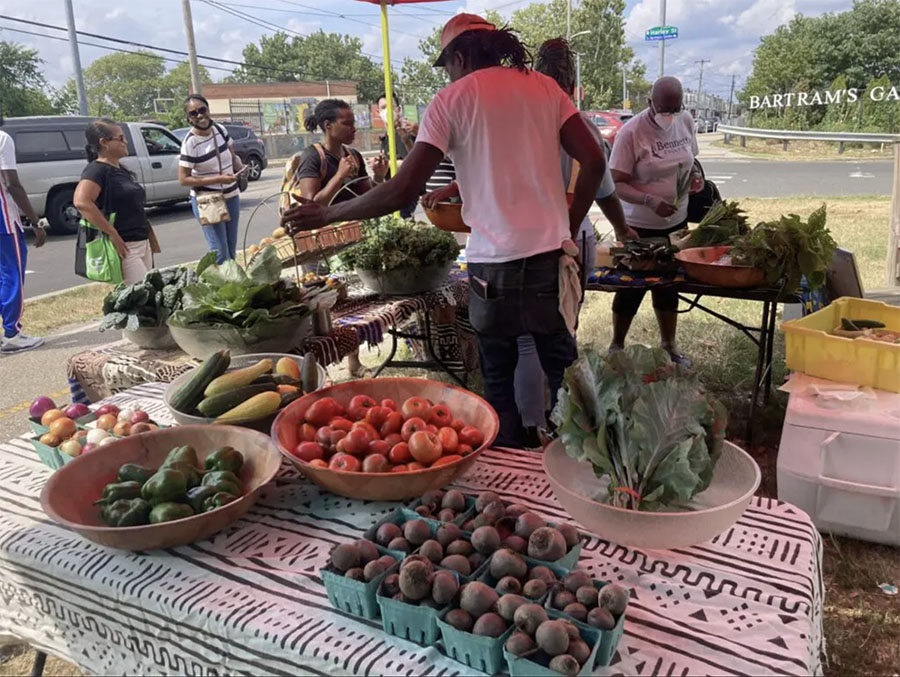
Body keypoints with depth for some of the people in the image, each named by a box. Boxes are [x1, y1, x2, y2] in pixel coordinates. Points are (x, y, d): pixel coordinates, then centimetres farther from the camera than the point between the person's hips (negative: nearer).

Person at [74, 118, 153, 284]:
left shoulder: (122, 170, 17)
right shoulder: (97, 170, -10)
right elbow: (81, 202, -26)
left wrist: (150, 240, 19)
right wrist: (112, 233, -24)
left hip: (142, 244, 9)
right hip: (124, 247, -9)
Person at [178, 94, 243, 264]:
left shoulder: (220, 129, -1)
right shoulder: (190, 142, -17)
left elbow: (232, 156, 15)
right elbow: (183, 179, -17)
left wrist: (240, 167, -9)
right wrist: (218, 179, -23)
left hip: (231, 196, 6)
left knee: (231, 250, 13)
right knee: (220, 253, -9)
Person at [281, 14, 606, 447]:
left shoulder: (452, 99, -2)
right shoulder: (544, 87, 9)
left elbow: (402, 190, -8)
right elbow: (594, 162, 2)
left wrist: (325, 214, 2)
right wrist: (569, 230, 11)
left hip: (496, 264, -4)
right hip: (553, 254, 4)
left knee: (498, 380, 12)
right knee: (562, 371, 16)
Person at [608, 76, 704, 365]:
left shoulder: (686, 121, 0)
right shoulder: (631, 132, -19)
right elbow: (617, 184, -20)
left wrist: (695, 175, -6)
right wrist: (650, 201, -34)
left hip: (676, 222, 6)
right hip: (640, 227, -5)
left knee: (668, 285, 18)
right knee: (632, 287, 7)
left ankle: (669, 345, 34)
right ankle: (616, 346, 26)